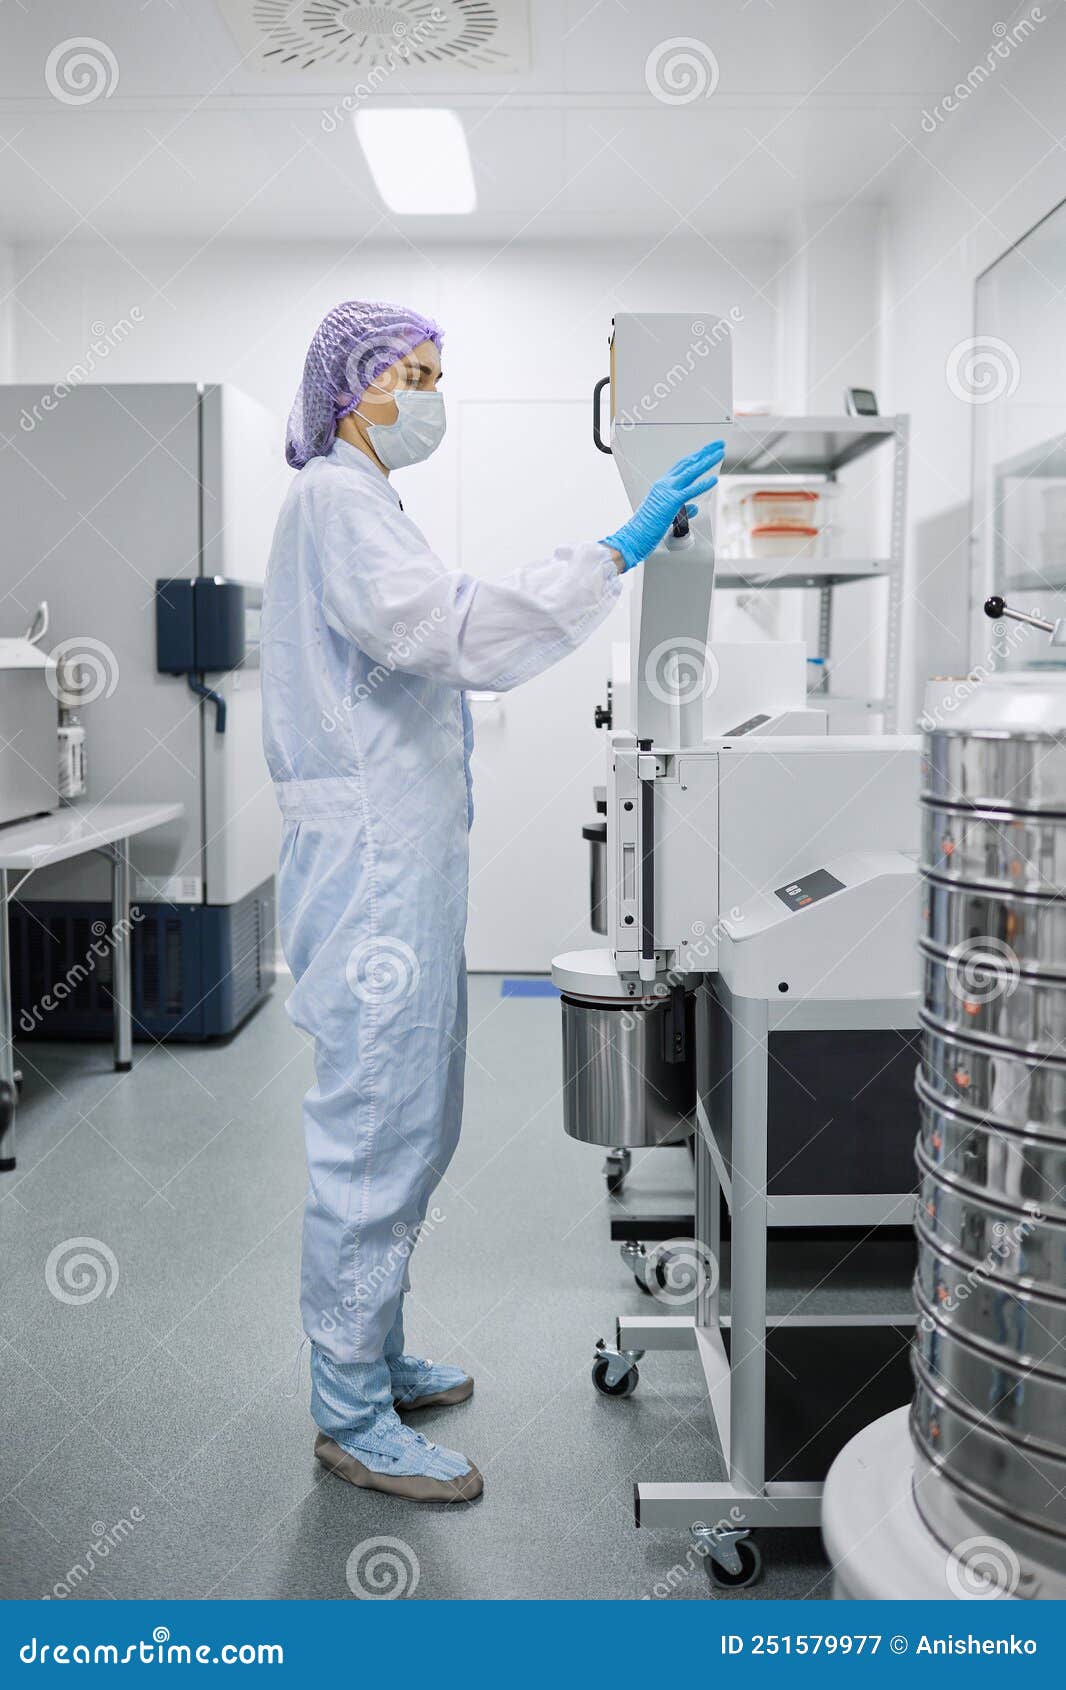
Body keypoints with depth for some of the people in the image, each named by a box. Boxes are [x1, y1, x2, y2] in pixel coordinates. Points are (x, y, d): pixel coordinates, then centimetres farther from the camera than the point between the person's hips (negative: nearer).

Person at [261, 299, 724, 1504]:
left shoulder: (358, 501, 21)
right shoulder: (333, 500, -12)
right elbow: (454, 630, -26)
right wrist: (620, 548, -28)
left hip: (404, 854, 11)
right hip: (371, 863, -11)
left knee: (408, 1124, 17)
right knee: (373, 1129, -3)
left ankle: (370, 1359, 31)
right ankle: (351, 1417, 10)